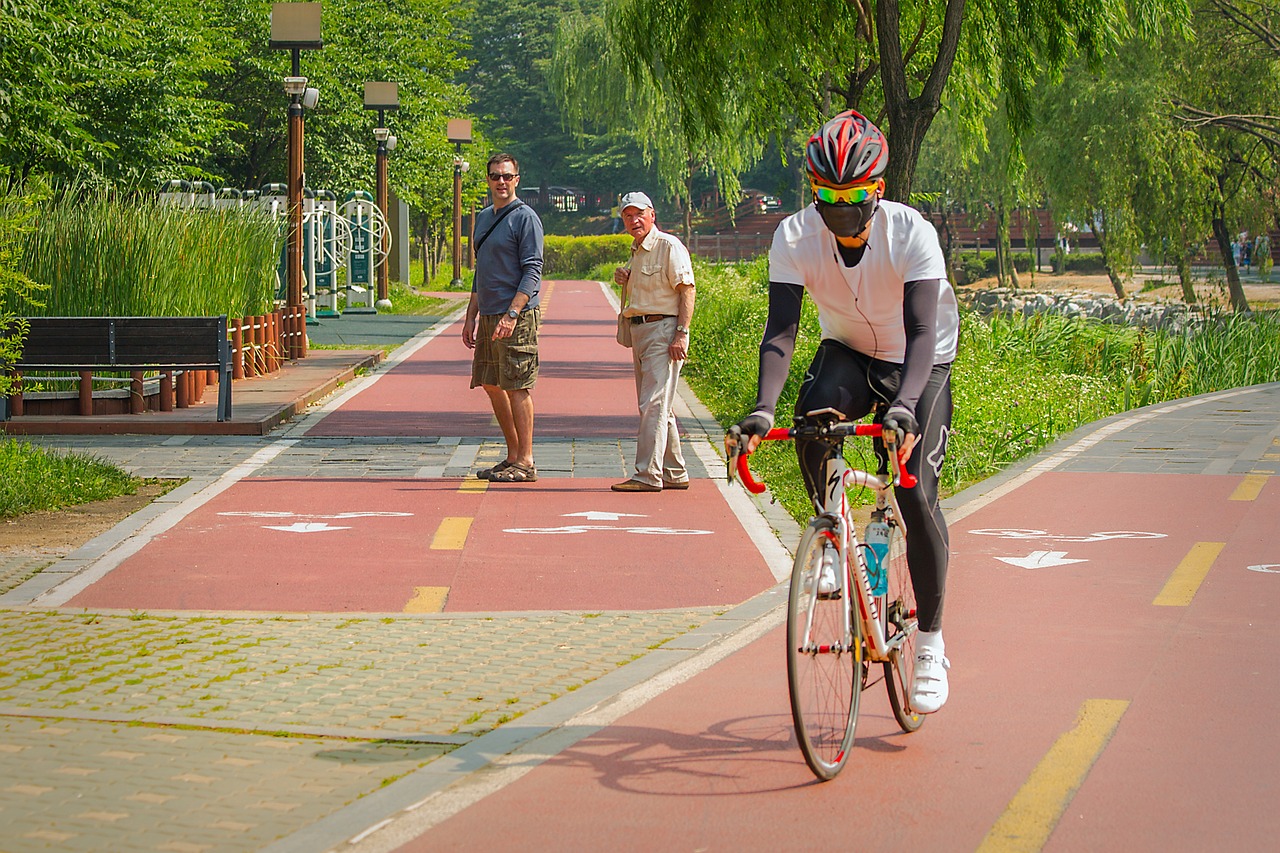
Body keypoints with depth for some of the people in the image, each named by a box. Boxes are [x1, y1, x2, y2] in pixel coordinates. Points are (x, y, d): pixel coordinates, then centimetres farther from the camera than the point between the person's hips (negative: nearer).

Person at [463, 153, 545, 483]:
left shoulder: (525, 218, -8)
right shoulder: (483, 217, 17)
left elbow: (532, 272, -14)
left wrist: (512, 314, -23)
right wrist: (471, 317, 20)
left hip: (517, 317, -9)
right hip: (488, 316, 9)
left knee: (517, 388, -7)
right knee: (491, 385, 11)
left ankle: (525, 462, -2)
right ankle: (513, 455, 20)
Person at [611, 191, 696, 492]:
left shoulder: (669, 247, -9)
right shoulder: (636, 252, 18)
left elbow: (687, 289, -15)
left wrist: (681, 333, -22)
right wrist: (625, 281, 8)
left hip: (663, 330, -10)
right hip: (639, 331, 10)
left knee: (654, 405, -14)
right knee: (658, 408, 13)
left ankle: (648, 475, -17)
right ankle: (674, 473, 20)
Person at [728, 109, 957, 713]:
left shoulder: (911, 232, -30)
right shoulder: (795, 237, -23)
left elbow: (922, 330, -37)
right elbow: (781, 330, -28)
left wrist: (904, 405, -53)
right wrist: (762, 408, -44)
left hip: (919, 362, -2)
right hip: (847, 353, 2)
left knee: (916, 494, -14)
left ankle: (931, 644, -1)